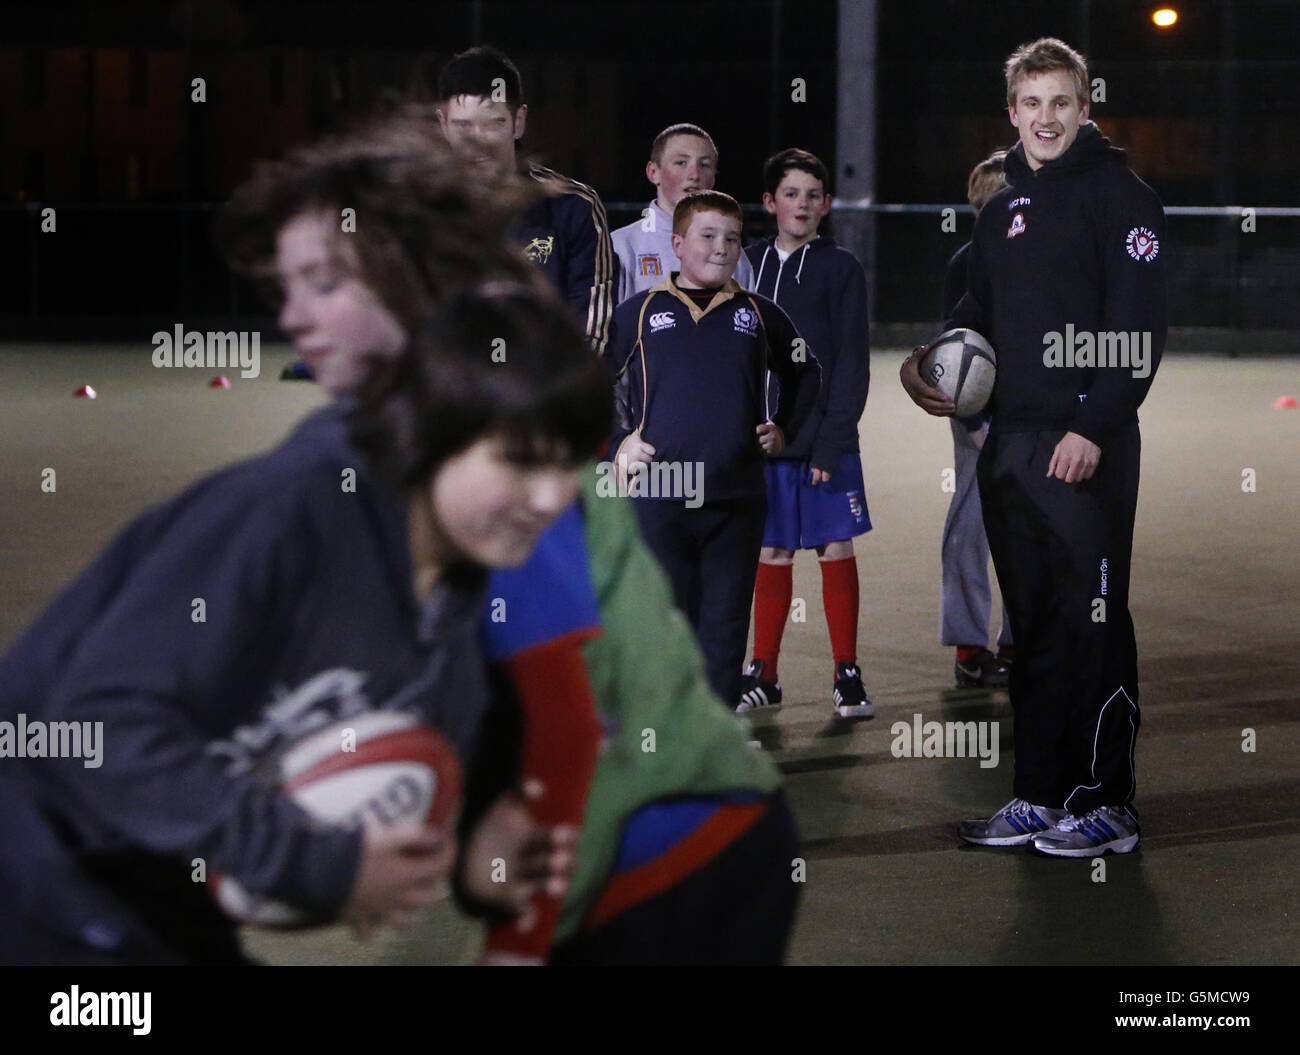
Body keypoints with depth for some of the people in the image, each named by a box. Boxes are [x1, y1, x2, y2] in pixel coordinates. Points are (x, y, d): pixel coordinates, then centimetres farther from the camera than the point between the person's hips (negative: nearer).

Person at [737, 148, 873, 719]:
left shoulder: (840, 268, 0)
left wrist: (831, 444, -12)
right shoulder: (748, 264, 9)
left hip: (824, 441, -3)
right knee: (771, 554, 7)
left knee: (836, 550, 0)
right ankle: (763, 675, 15)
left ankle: (847, 674, 9)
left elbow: (851, 365, -5)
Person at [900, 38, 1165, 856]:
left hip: (1086, 448, -7)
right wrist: (935, 365, 8)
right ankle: (1040, 797, 17)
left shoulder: (1121, 197, -5)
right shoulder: (1003, 212, 18)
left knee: (1092, 624, -6)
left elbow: (1138, 329, -13)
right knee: (1034, 624, 11)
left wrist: (1095, 428, -20)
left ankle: (1108, 805, 0)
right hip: (1009, 444, 7)